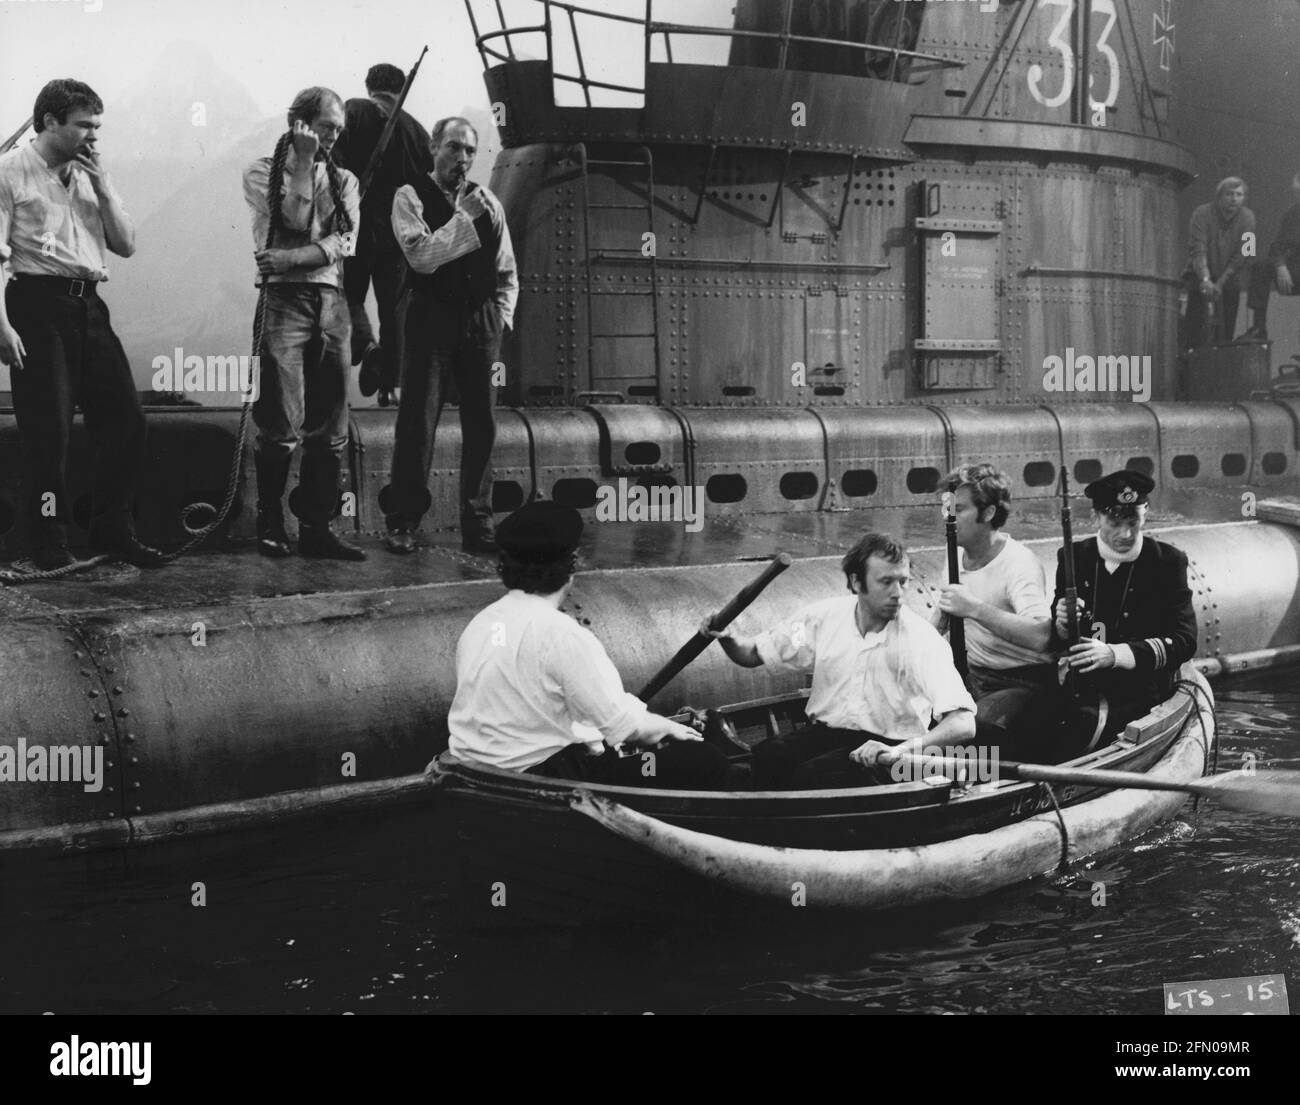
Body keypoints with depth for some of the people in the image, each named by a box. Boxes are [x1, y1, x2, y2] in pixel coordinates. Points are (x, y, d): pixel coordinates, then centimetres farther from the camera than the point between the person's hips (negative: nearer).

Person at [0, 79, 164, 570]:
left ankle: (111, 530, 18)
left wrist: (103, 187, 1)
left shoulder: (91, 174, 17)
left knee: (126, 419, 4)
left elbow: (126, 245, 13)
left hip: (88, 307, 6)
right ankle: (50, 546, 6)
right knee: (48, 430, -4)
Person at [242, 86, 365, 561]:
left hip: (330, 302, 4)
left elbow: (341, 243, 2)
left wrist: (292, 258, -12)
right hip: (284, 300, -4)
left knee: (331, 428, 2)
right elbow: (296, 220, -8)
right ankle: (270, 526, 1)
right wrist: (303, 162, -4)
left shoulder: (343, 180, 17)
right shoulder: (262, 172, 8)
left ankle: (316, 527, 7)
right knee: (283, 427, -10)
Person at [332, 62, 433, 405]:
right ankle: (390, 383, 8)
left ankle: (366, 344, -18)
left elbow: (335, 162, -14)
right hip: (398, 231, 2)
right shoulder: (416, 129, 7)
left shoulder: (353, 112, -2)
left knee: (350, 295, 10)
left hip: (357, 225, -2)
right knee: (392, 307, 10)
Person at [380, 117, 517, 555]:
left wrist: (501, 320, 6)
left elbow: (507, 273, 17)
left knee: (481, 424, 5)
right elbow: (421, 255, -15)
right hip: (430, 318, -4)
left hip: (482, 321, 4)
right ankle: (402, 522, 4)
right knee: (417, 420, -4)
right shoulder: (411, 197, 1)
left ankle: (478, 526, 12)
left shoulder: (488, 202, 14)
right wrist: (464, 217, -15)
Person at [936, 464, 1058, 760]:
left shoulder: (1020, 564, -17)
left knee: (982, 724, -36)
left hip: (1022, 682, -8)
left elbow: (1040, 636, -34)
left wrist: (974, 608, -36)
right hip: (973, 675, 8)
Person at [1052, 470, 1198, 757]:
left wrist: (1115, 654, -20)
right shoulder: (1074, 558, 8)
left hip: (1142, 694, -3)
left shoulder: (1168, 562, 0)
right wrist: (1061, 627, -13)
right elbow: (1052, 641, 13)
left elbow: (1184, 642, -7)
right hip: (1083, 688, 3)